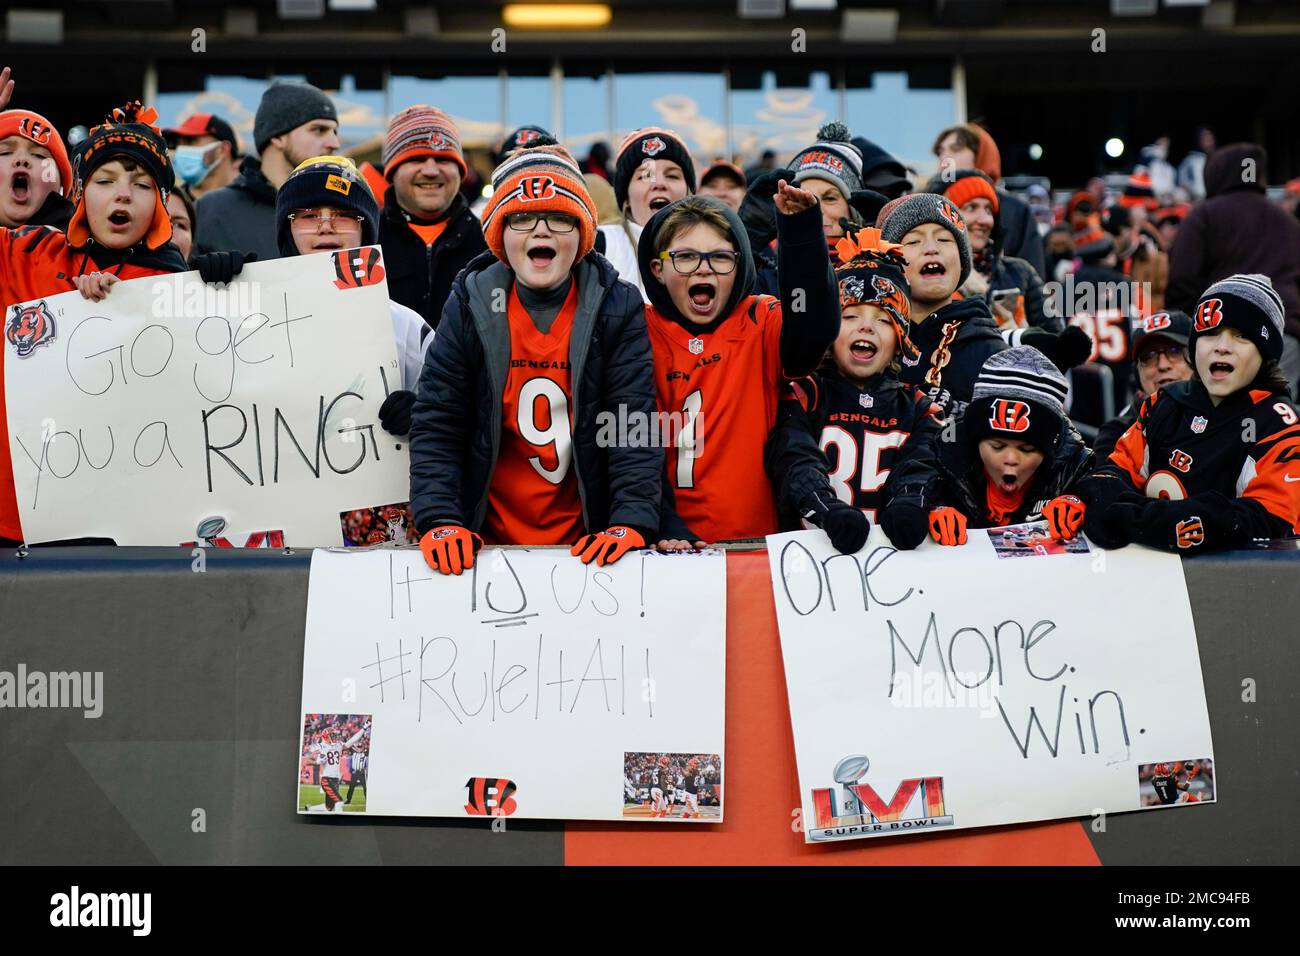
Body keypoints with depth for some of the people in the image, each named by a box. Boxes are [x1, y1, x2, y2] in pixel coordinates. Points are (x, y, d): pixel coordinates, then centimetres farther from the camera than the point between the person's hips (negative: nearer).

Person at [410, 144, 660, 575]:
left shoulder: (617, 308, -2)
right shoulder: (469, 306, -1)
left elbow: (634, 425, -9)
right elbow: (436, 425, -2)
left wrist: (632, 522, -23)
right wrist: (439, 521, -15)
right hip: (489, 537, 1)